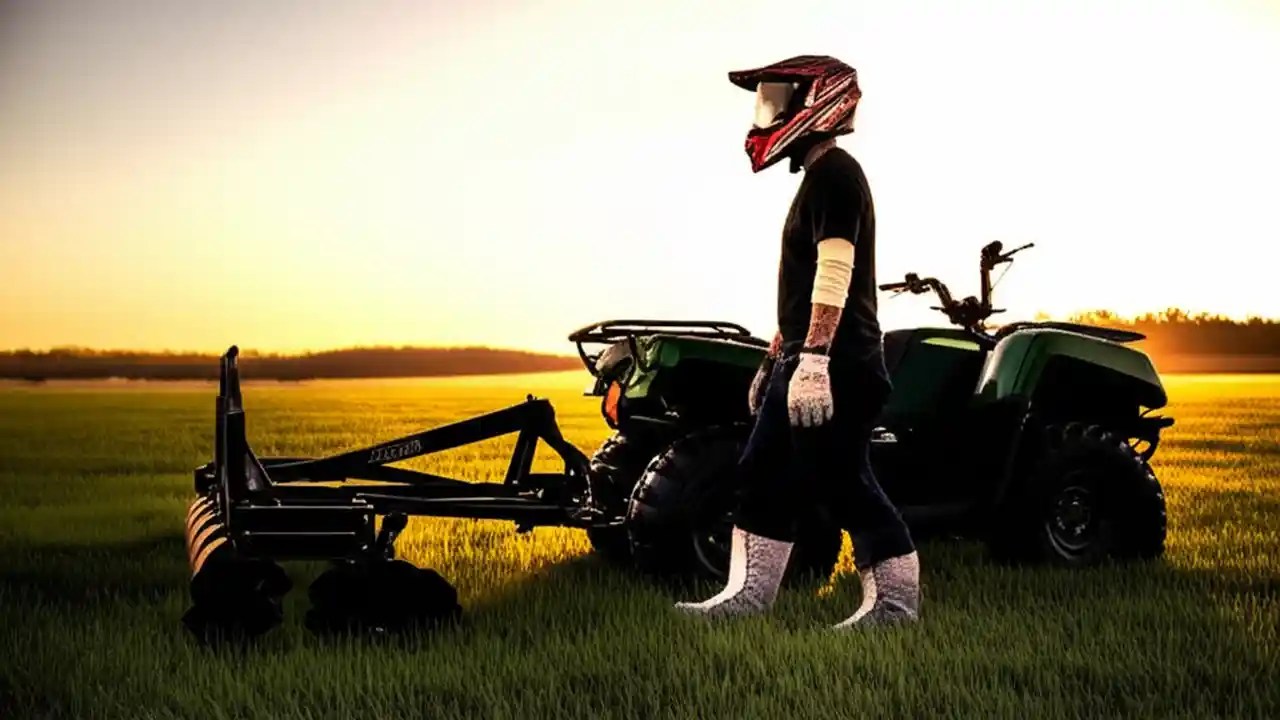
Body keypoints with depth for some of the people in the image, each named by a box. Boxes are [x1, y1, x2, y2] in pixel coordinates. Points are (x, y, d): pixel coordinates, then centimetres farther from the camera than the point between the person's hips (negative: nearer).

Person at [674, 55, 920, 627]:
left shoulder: (835, 174, -12)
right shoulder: (817, 178, 20)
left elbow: (834, 273, -23)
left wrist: (812, 357, -29)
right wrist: (776, 358, 26)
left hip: (836, 364, -11)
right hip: (805, 359, 11)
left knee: (845, 484, -6)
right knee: (765, 475, 11)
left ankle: (895, 603, 3)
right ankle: (748, 594, 17)